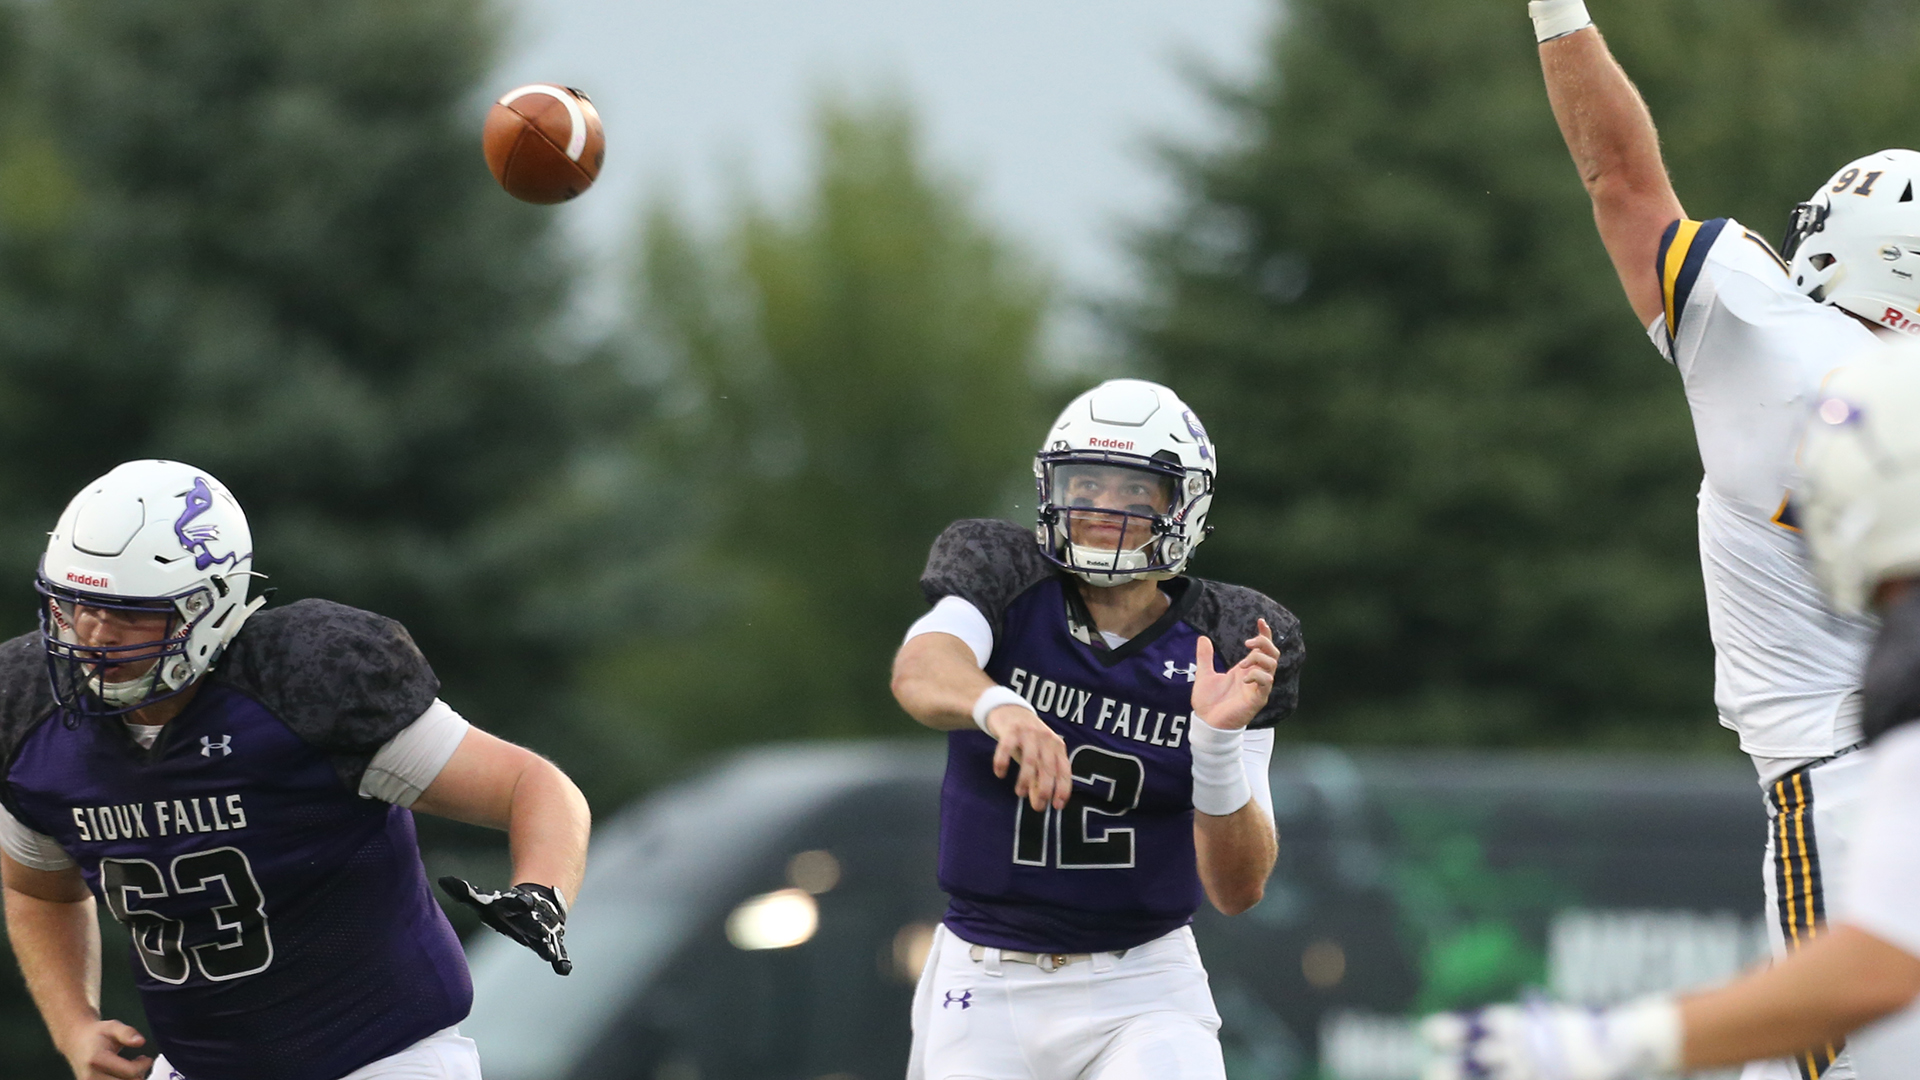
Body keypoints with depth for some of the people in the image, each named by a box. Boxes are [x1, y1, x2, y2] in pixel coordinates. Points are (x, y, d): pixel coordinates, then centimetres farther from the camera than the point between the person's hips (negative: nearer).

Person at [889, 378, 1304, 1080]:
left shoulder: (1220, 657, -3)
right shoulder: (1010, 593, -4)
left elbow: (1238, 890, -7)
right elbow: (921, 670, -28)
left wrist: (1219, 741, -24)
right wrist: (1000, 708, -50)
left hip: (1144, 988, -1)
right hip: (986, 990, 1)